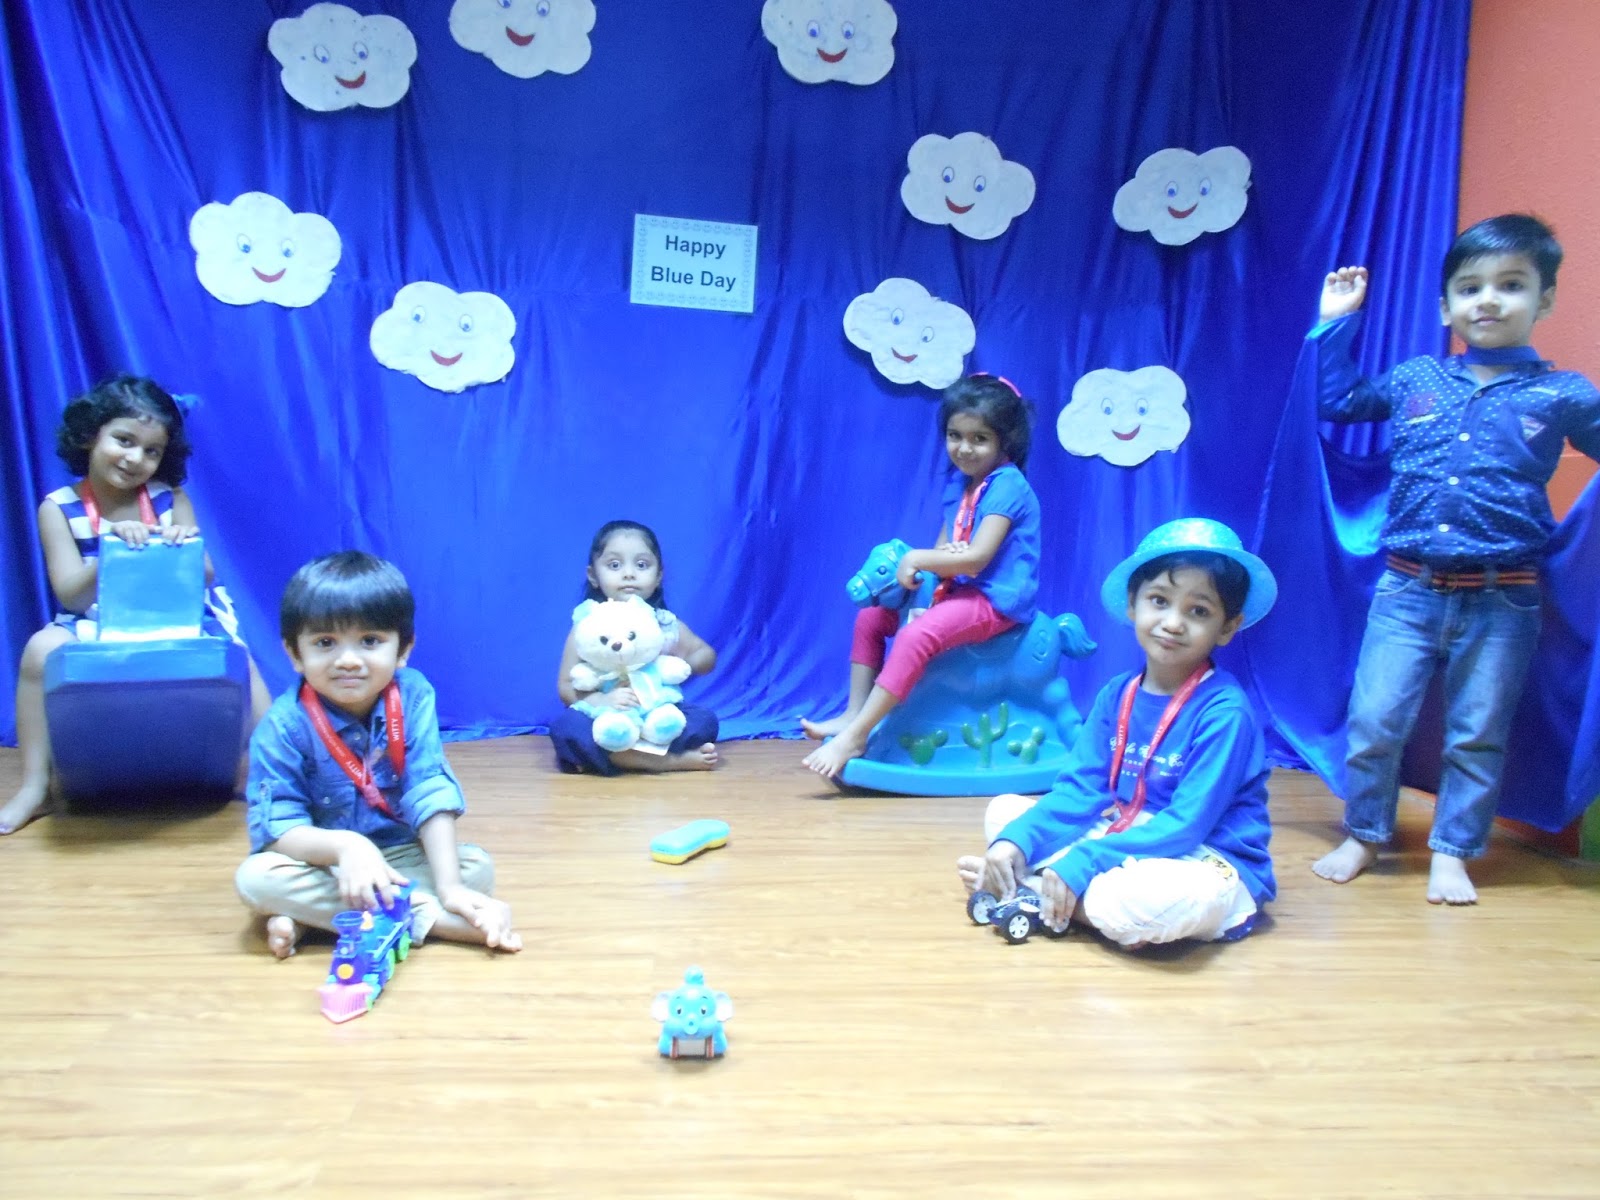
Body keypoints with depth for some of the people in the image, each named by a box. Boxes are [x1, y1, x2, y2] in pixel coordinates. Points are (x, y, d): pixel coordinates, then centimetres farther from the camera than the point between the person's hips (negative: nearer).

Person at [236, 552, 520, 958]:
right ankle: (429, 917, -31)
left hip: (402, 855, 2)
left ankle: (311, 916, -22)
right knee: (255, 877, -30)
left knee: (478, 867, -19)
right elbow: (276, 828, -19)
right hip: (320, 860, -1)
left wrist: (449, 885, -25)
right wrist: (344, 845, -38)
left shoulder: (413, 697, -12)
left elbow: (431, 794, -16)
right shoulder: (284, 726, -17)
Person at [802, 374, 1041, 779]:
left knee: (917, 635, -31)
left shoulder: (1007, 486, -15)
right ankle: (853, 714, 2)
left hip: (996, 599, -10)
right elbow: (944, 551, 8)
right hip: (959, 592, 10)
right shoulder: (959, 484, 12)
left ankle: (855, 738, -28)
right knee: (870, 616, 6)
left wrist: (917, 559, -15)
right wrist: (924, 565, -16)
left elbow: (976, 558, -23)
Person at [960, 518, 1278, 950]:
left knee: (1158, 898, -40)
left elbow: (1186, 825, -22)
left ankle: (1029, 885, -17)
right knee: (1003, 811, 5)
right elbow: (1081, 789, -1)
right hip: (1127, 841, 6)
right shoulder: (1117, 695, 1)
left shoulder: (1223, 711, -19)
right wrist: (1015, 842, -19)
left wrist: (1079, 865, -27)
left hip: (1206, 865, -6)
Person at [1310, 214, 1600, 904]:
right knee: (1375, 719, 1)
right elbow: (1335, 403, 21)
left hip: (1502, 601, -1)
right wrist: (1334, 323, 17)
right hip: (1407, 589, 1)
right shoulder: (1413, 380, 7)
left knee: (1477, 736, 8)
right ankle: (1363, 837, 20)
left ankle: (1452, 855, 23)